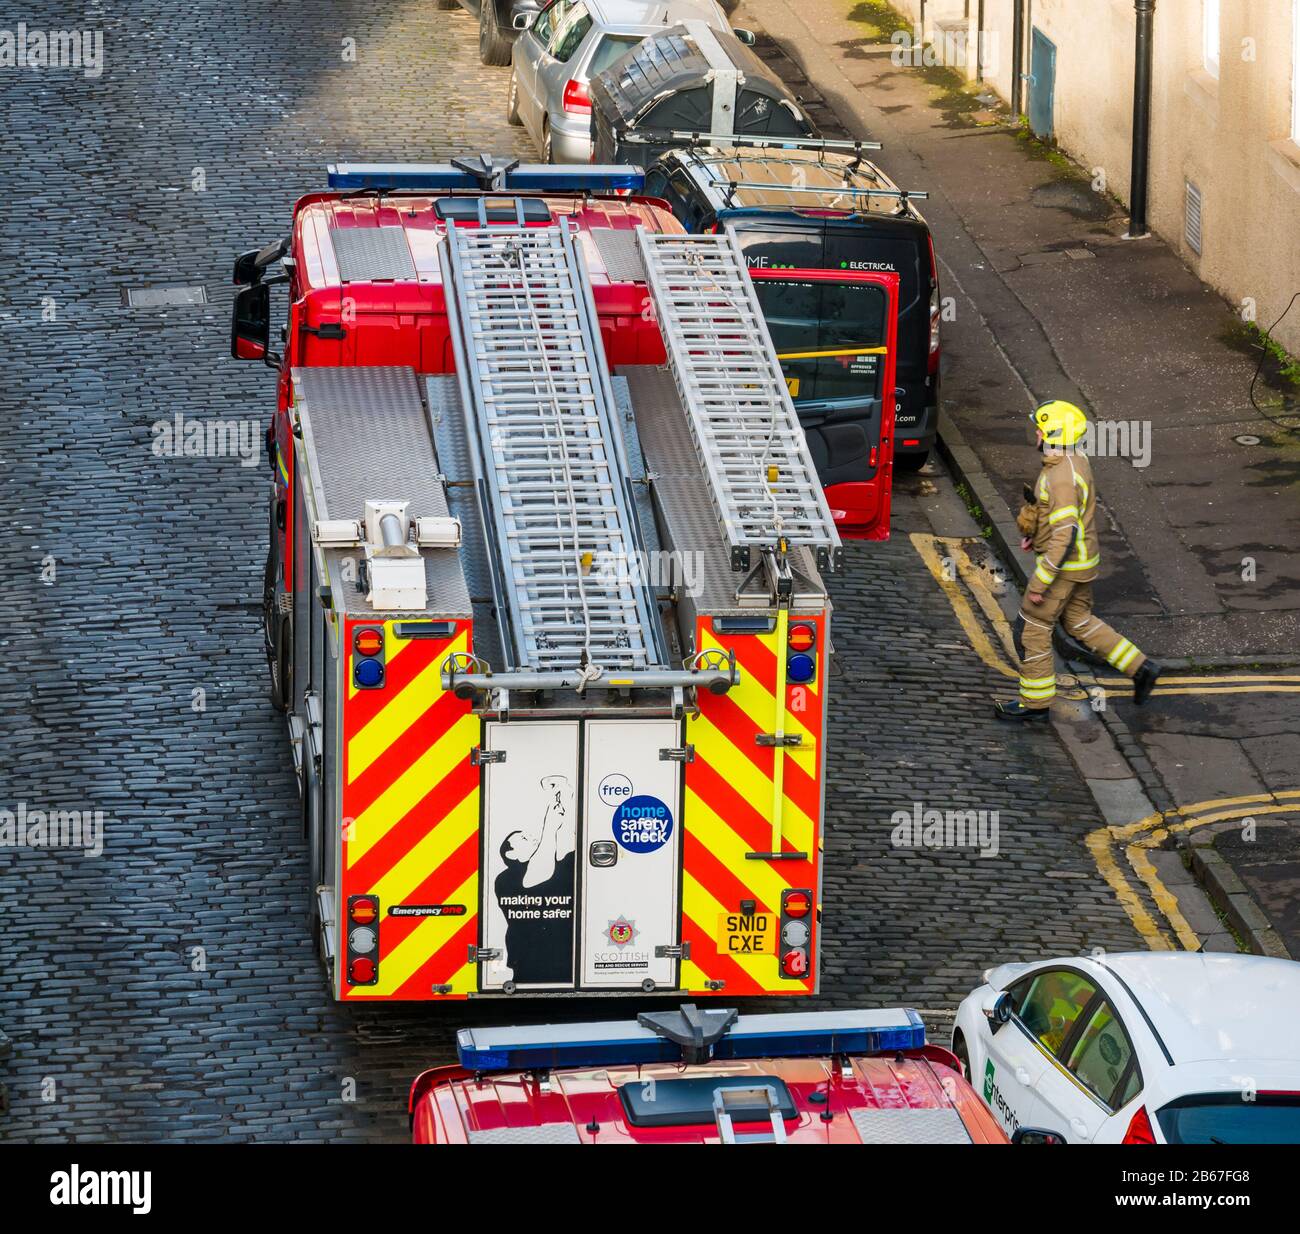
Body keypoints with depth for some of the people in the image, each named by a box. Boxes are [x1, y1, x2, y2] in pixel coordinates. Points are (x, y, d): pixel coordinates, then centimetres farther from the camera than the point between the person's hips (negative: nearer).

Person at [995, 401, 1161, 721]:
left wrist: (1039, 583, -26)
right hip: (1082, 556, 10)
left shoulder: (1062, 478, -30)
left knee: (1031, 629, 5)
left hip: (1064, 564, -10)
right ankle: (1140, 668, 25)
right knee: (1079, 622, 23)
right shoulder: (1074, 459, 1)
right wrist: (1037, 532, 23)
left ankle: (1035, 702, 18)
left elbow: (1064, 536, -31)